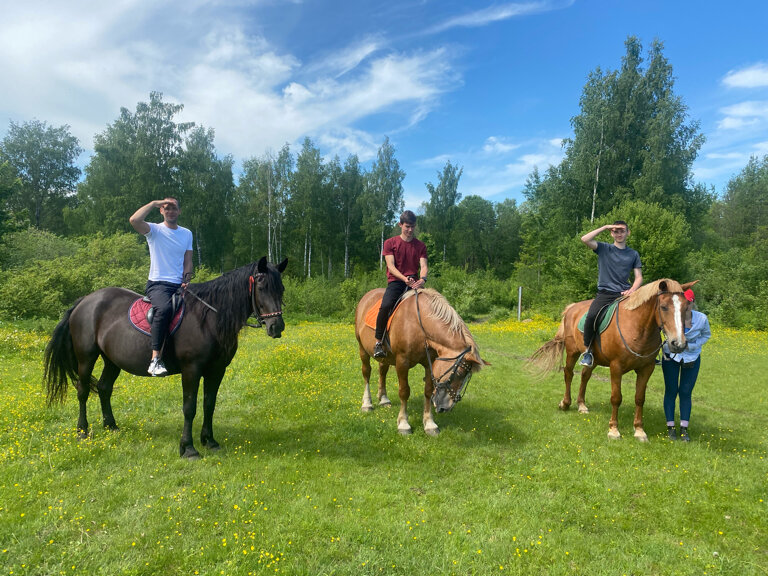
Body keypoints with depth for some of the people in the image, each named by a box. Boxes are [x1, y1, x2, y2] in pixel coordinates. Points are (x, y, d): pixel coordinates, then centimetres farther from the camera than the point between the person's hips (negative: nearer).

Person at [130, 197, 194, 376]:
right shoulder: (154, 230, 4)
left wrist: (186, 279, -3)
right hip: (157, 284, -5)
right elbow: (134, 220, -18)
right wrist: (153, 203, -6)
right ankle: (155, 360, -36)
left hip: (179, 285, 5)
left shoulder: (187, 234, 18)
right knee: (164, 308, -36)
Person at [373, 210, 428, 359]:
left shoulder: (420, 246, 12)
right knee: (386, 305, -31)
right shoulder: (390, 243, 6)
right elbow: (391, 266, -5)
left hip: (414, 282, 3)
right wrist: (405, 278, -23)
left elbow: (423, 266, -1)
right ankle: (378, 342, -17)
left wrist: (422, 279, -25)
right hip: (395, 281, -3)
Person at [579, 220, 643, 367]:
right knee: (591, 316, -29)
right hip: (605, 293, -3)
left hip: (624, 293, 3)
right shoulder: (604, 249, 8)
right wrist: (605, 227, -4)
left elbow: (639, 278, 13)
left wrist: (631, 290, -8)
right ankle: (587, 350, -11)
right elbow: (585, 239, -10)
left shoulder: (633, 254, 15)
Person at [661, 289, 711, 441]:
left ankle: (684, 429, 16)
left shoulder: (702, 319, -17)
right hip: (671, 356, -1)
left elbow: (706, 335, 3)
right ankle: (670, 427, 15)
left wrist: (693, 345, -16)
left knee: (685, 392, 5)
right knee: (671, 391, 3)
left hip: (692, 358, 1)